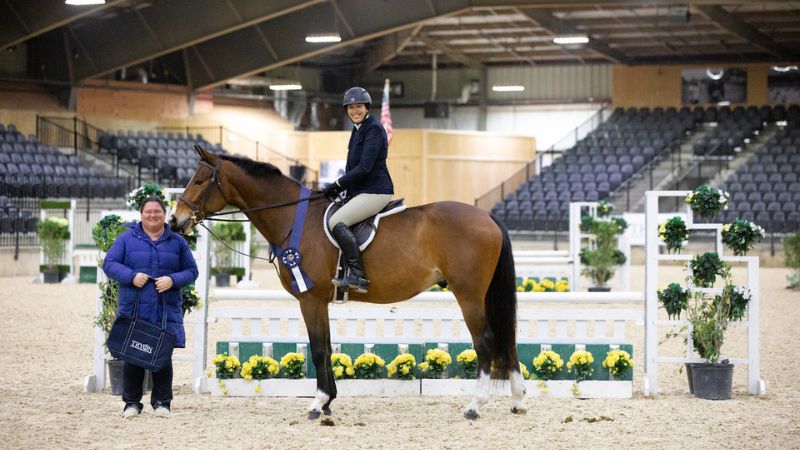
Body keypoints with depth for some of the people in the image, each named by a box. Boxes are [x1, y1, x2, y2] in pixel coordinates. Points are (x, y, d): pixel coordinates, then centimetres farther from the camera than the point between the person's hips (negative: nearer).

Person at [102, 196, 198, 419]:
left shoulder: (177, 242, 10)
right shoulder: (127, 238, 6)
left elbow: (191, 271, 9)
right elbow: (109, 263, 2)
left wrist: (172, 280, -11)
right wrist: (131, 276, -15)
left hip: (167, 312, 1)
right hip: (134, 310, -1)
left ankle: (161, 402, 10)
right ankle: (132, 402, 10)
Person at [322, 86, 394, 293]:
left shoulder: (373, 129, -13)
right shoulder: (358, 129, 17)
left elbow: (364, 167, -20)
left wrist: (337, 185, -16)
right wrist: (340, 187, 8)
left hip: (375, 192, -11)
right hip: (361, 191, 11)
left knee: (336, 221, -24)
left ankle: (357, 275, -26)